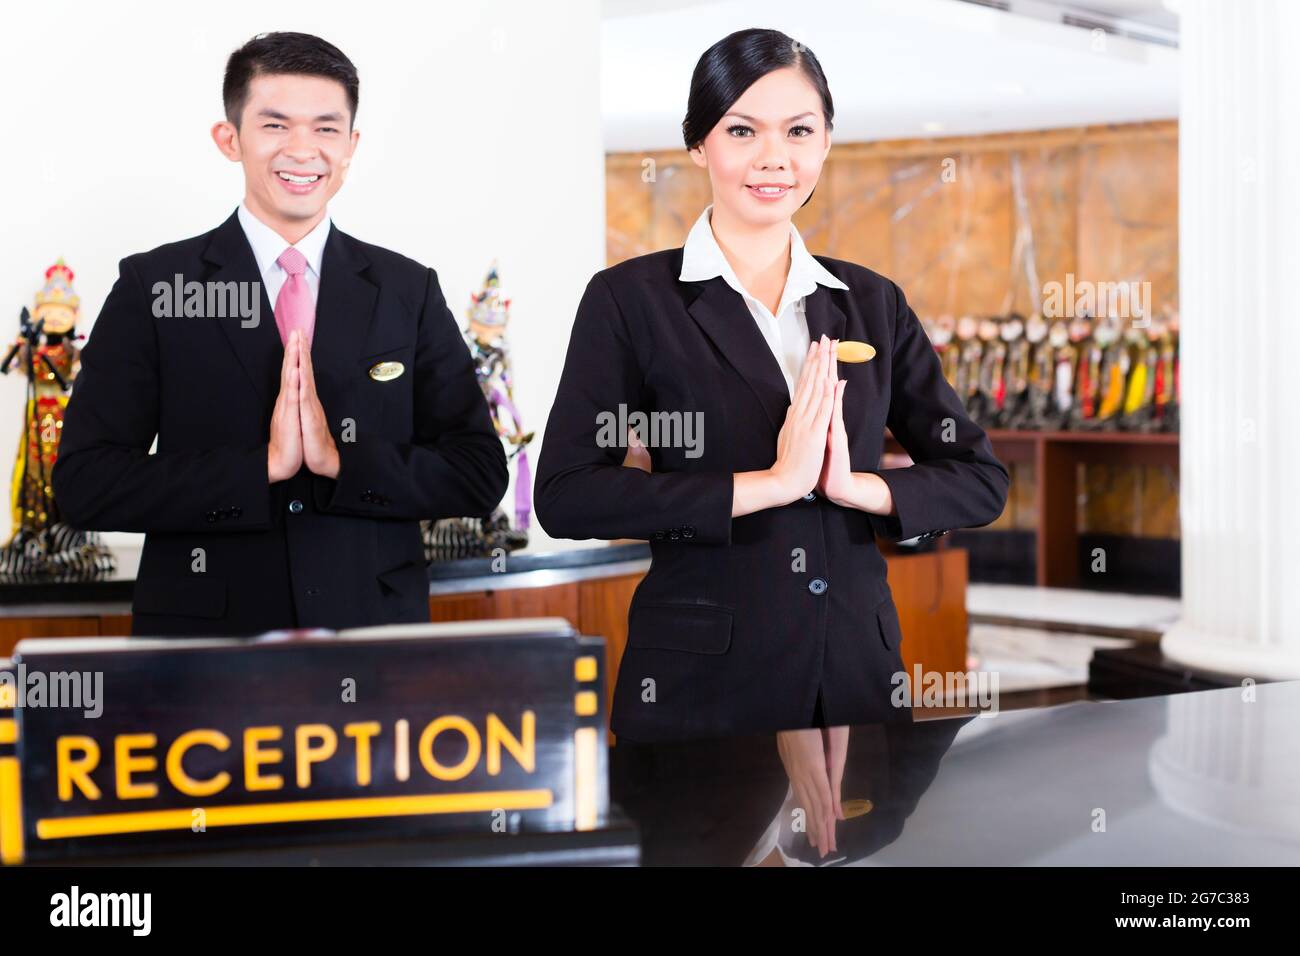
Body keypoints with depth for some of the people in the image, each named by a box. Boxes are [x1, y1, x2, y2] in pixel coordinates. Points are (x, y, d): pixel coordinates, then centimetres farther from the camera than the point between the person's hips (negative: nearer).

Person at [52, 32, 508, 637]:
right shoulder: (152, 287, -2)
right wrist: (262, 466, -18)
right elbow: (84, 483, -9)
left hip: (374, 636, 2)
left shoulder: (409, 291, 3)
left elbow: (481, 476, 0)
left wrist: (342, 462, -15)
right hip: (206, 634, -1)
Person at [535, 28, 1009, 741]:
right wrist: (772, 482, -18)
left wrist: (853, 485, -12)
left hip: (857, 673, 4)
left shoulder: (872, 303, 8)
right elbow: (565, 496, -15)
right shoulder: (630, 299, -4)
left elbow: (981, 482, 6)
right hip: (699, 684, -3)